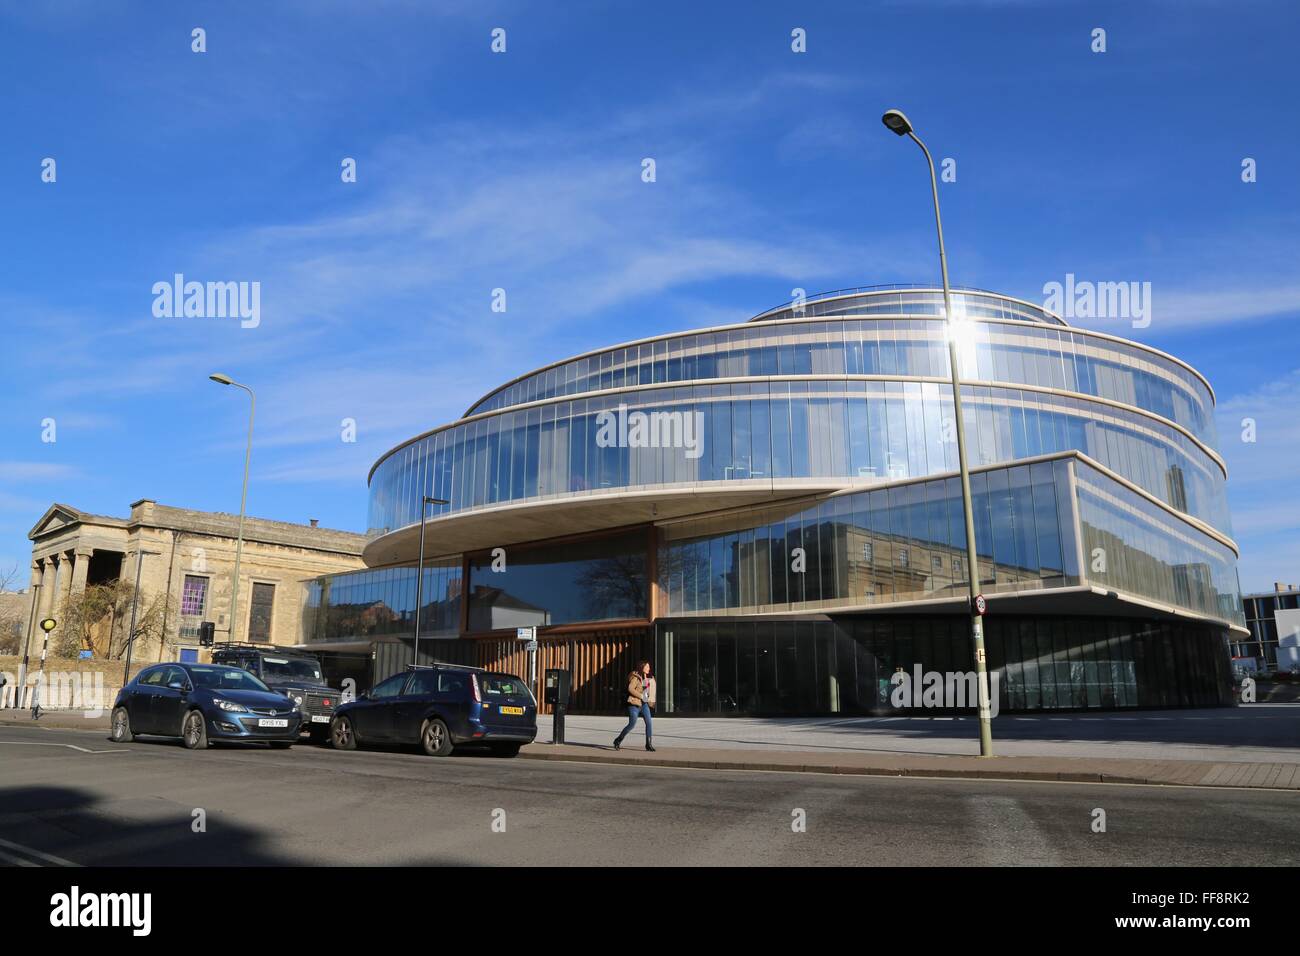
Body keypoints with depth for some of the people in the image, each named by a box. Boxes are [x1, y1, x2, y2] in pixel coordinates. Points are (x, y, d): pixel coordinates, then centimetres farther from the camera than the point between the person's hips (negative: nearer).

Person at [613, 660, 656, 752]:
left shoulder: (648, 678, 11)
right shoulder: (636, 677, -12)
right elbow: (630, 689, -24)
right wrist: (641, 696, -24)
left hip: (644, 704, 7)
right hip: (634, 704, -7)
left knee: (649, 722, -9)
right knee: (632, 724, -5)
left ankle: (649, 744, -3)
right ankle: (618, 740, 14)